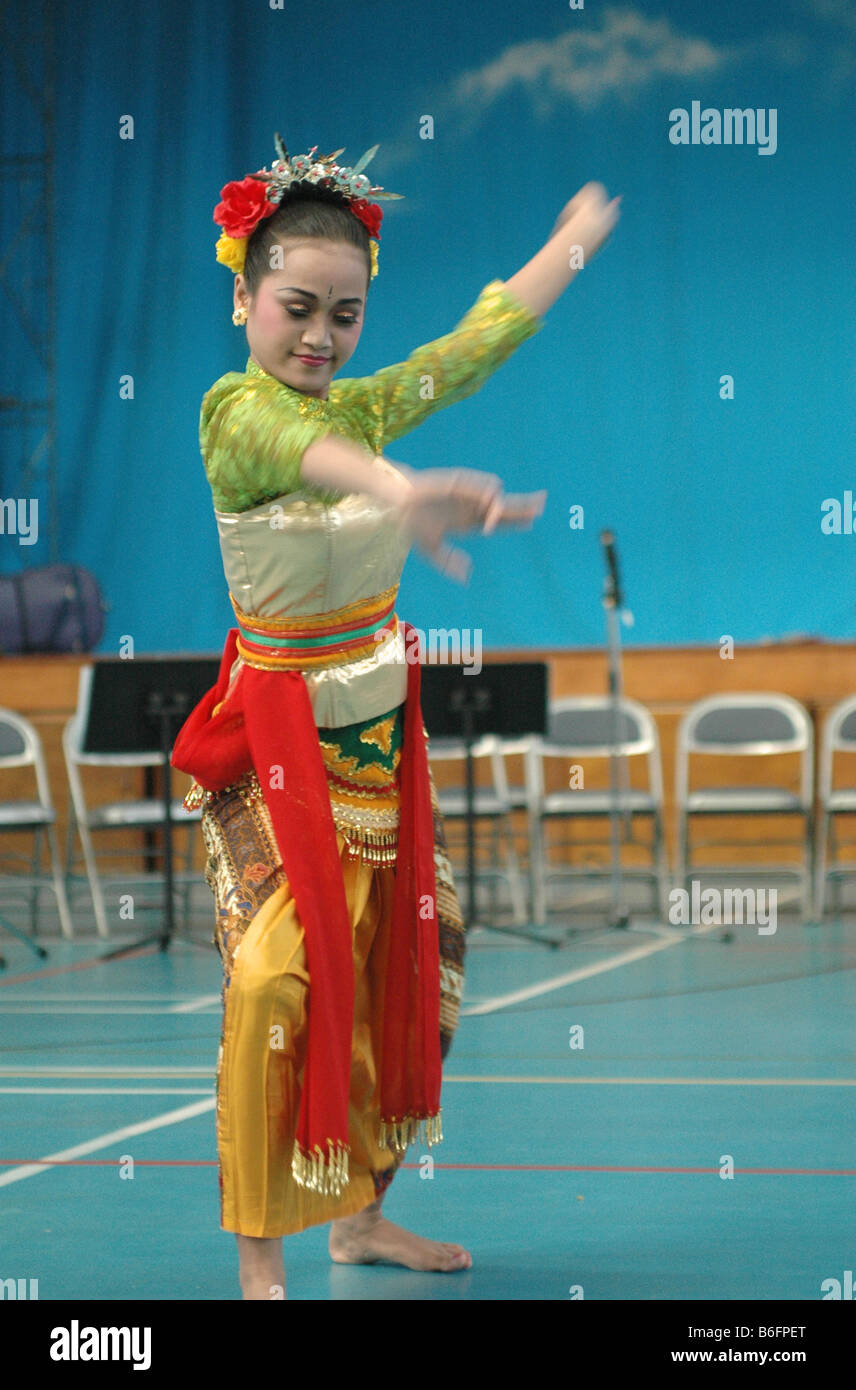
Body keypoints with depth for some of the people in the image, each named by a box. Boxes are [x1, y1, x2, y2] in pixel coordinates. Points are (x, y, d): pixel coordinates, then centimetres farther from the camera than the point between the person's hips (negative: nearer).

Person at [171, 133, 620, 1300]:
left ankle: (360, 1214, 27)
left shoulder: (369, 405, 1)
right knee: (278, 975, -17)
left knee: (390, 965, 13)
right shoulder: (236, 408, -18)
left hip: (379, 730, 7)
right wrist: (399, 489, -65)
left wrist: (585, 229, 22)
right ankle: (260, 1263, -12)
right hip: (280, 735, -7)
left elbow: (486, 335, 13)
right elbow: (297, 447, -42)